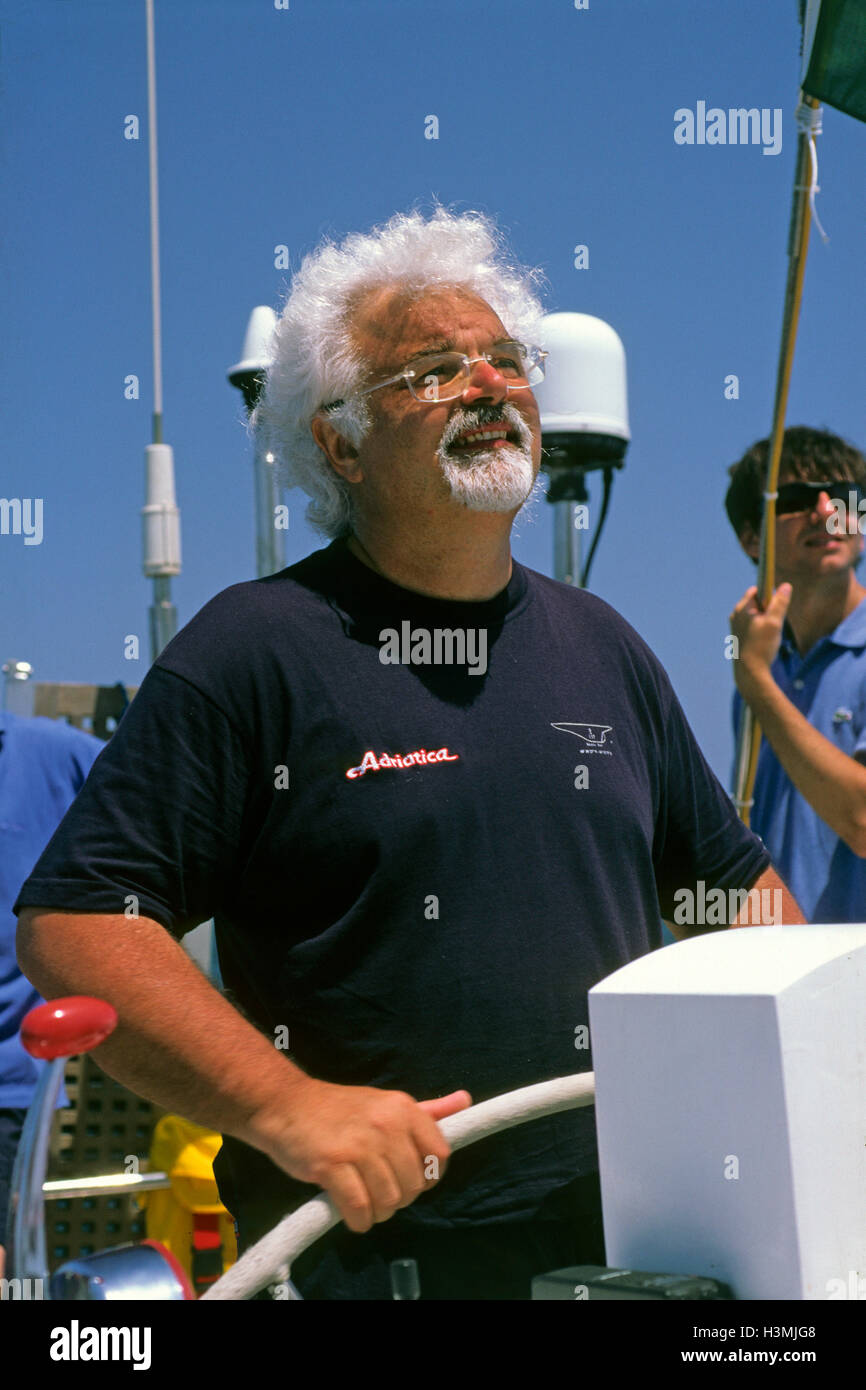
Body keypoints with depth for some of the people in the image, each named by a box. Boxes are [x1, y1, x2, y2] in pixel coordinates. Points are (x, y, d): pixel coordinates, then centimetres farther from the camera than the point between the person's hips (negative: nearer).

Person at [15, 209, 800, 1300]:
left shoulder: (601, 647, 10)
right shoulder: (254, 650, -8)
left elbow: (735, 877, 20)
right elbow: (74, 924, -14)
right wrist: (287, 1105, -22)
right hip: (361, 1254, -5)